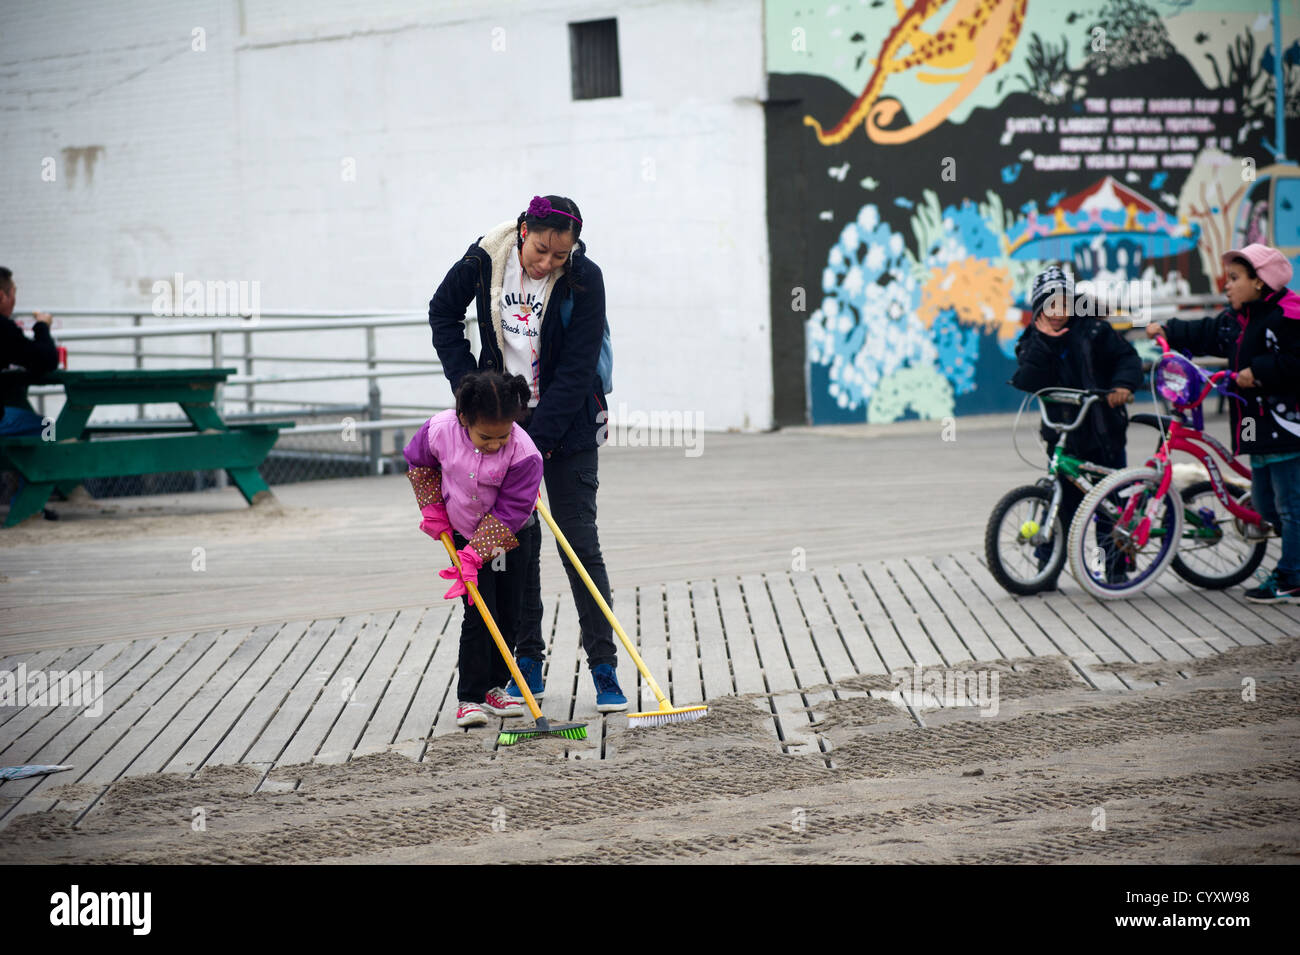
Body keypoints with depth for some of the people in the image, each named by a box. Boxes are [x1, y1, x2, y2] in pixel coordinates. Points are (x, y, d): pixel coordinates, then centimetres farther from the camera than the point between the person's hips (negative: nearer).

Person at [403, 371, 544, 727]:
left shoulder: (524, 453, -30)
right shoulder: (439, 430, -25)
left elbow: (507, 513, -25)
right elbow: (419, 463, 0)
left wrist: (475, 555, -28)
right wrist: (432, 508, -5)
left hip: (510, 536, 1)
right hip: (464, 534, -1)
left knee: (509, 614, 8)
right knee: (479, 615, -9)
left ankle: (493, 687, 24)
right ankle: (469, 697, -3)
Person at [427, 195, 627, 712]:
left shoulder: (584, 280, -18)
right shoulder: (485, 259, -9)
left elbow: (575, 370, -19)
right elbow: (443, 311, 9)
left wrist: (538, 441, -23)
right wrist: (467, 384, 1)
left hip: (565, 426, -3)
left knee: (579, 542, -5)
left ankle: (604, 668, -2)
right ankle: (528, 663, 12)